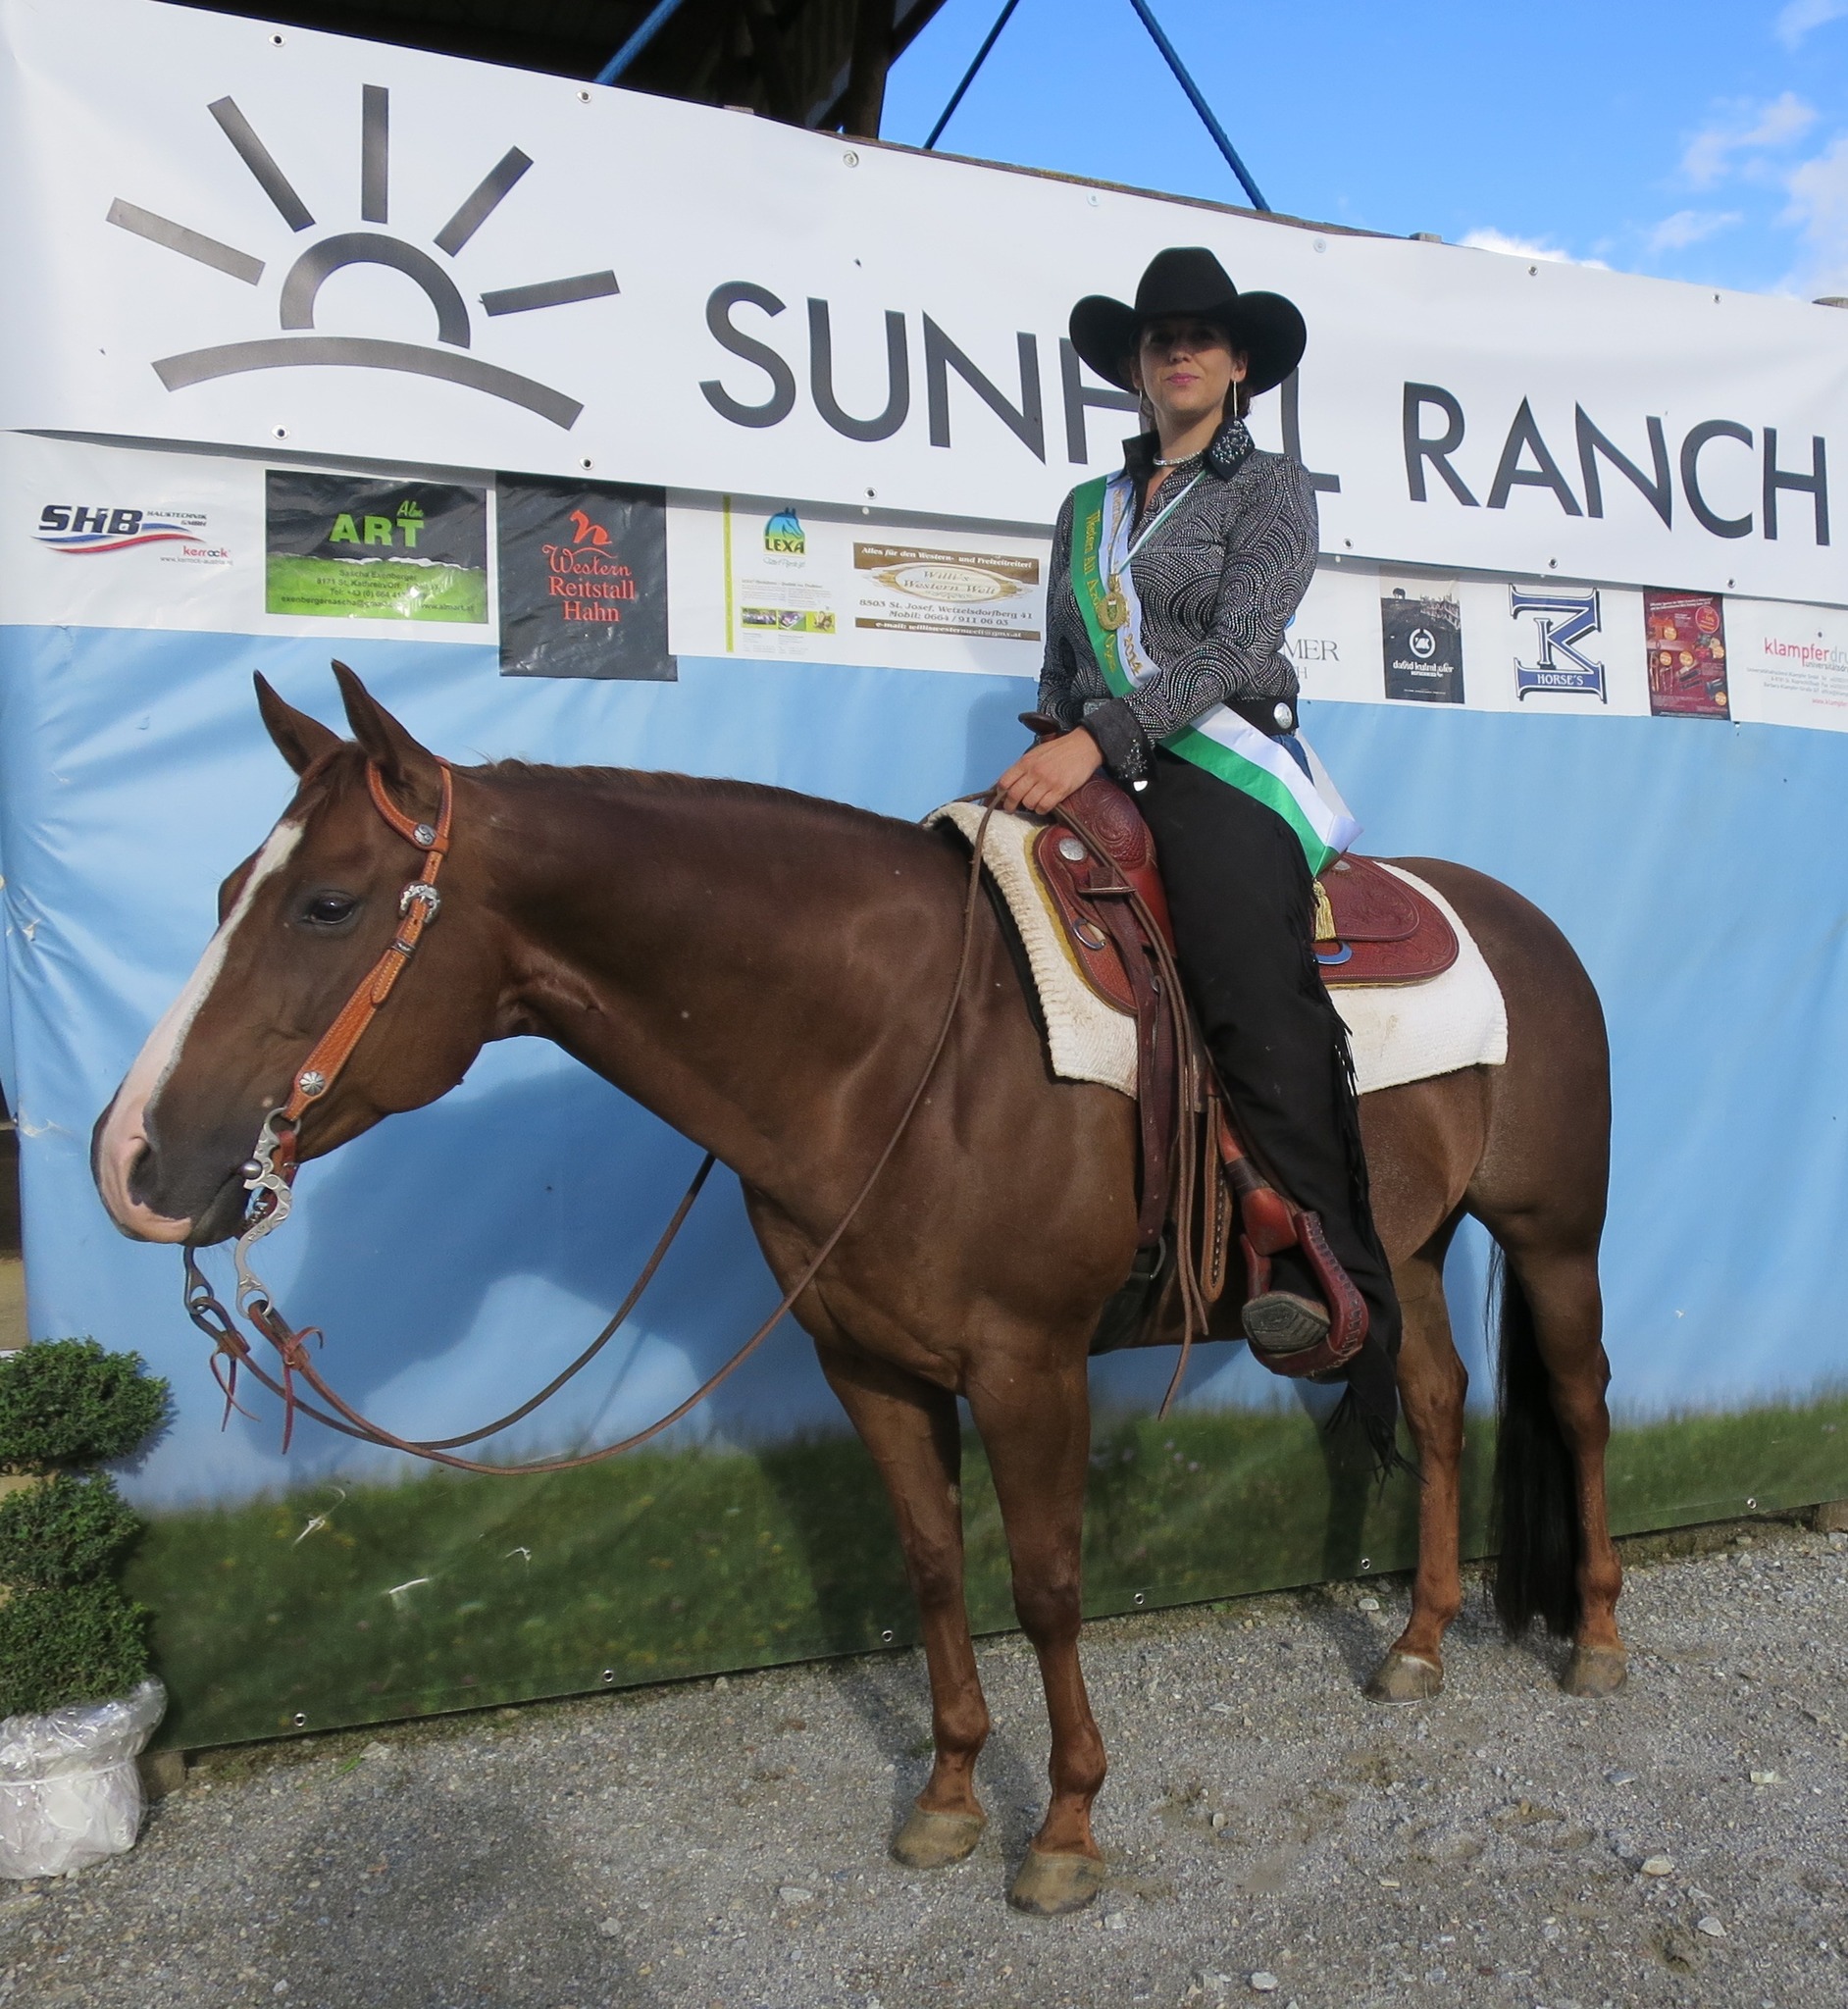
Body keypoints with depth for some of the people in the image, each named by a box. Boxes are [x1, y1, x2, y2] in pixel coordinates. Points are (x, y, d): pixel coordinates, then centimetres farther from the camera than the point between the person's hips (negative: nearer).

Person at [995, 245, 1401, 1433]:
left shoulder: (1272, 487, 9)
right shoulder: (1089, 510, 24)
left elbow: (1234, 648, -7)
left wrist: (1100, 738, -19)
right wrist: (1053, 765, 7)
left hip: (1223, 769, -5)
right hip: (1094, 781, 6)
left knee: (1256, 999, -27)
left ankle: (1332, 1279, -20)